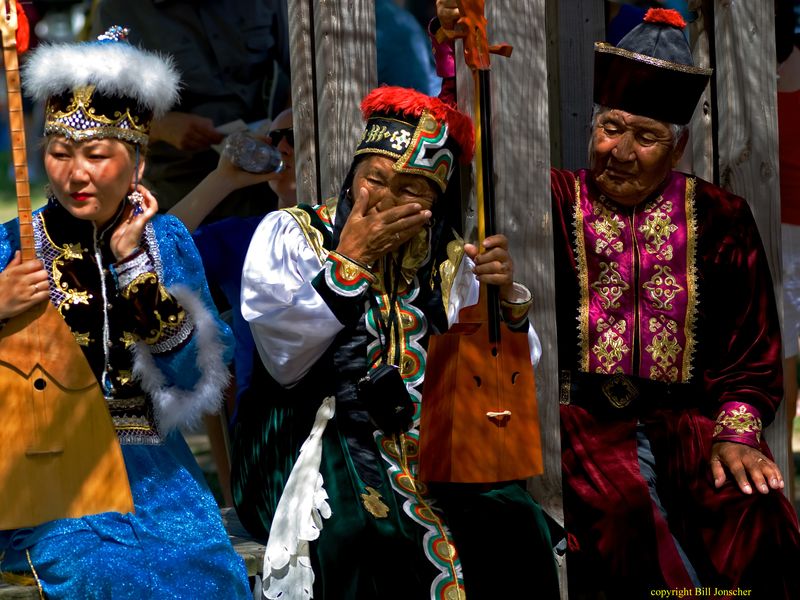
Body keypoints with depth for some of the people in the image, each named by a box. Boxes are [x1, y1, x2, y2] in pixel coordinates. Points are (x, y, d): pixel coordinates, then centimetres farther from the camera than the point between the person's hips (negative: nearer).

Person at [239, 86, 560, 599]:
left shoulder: (447, 261, 9)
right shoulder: (288, 234, 1)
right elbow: (284, 362, -13)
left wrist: (507, 301, -12)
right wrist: (351, 260, -12)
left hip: (428, 439, 4)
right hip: (320, 436, -3)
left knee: (514, 525, -21)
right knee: (368, 536, -33)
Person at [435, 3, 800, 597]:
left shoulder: (720, 219, 11)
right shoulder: (557, 202, 8)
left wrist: (736, 434, -6)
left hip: (685, 420, 1)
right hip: (582, 417, -1)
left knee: (752, 510, -27)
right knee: (618, 511, -32)